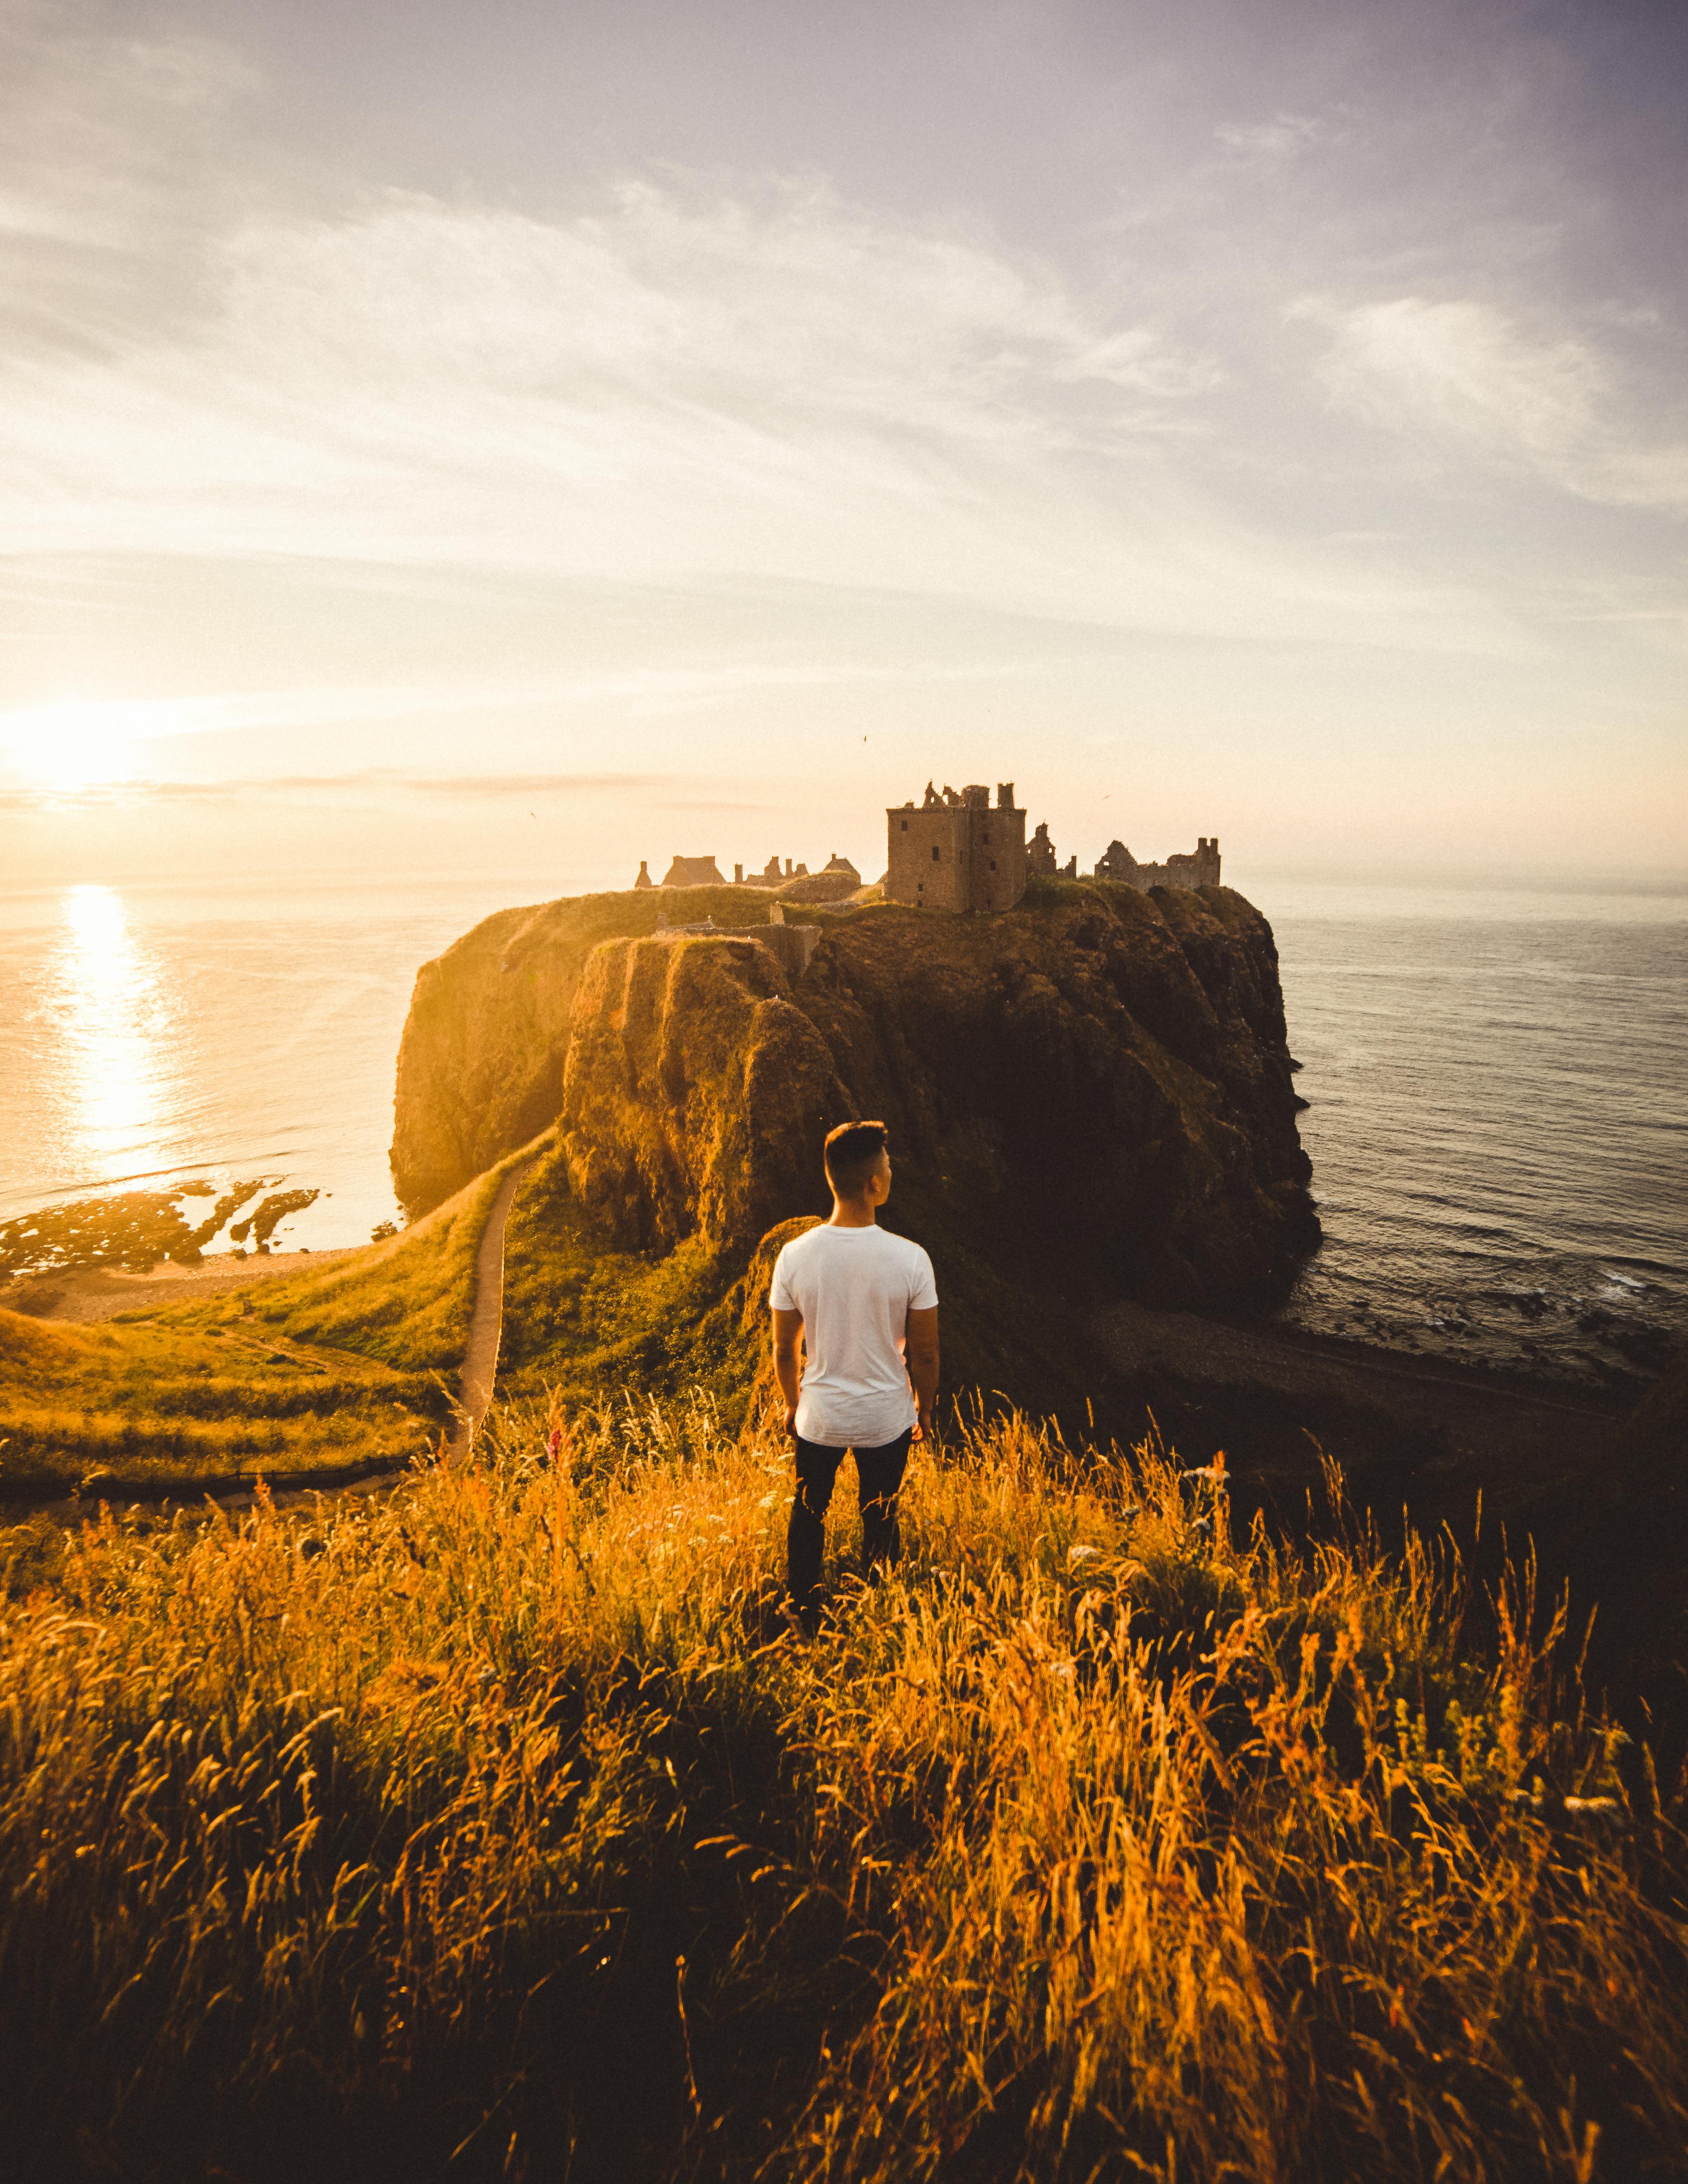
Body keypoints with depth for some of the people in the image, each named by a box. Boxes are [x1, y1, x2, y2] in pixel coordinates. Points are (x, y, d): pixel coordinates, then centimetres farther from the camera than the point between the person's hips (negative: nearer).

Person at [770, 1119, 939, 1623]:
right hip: (887, 1419, -1)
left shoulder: (795, 1255, -17)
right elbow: (923, 1354, -11)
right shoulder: (910, 1259, -22)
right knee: (880, 1523, 23)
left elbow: (784, 1348, -5)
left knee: (808, 1514, 25)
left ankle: (804, 1615, 42)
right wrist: (924, 1410, 8)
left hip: (819, 1417, 1)